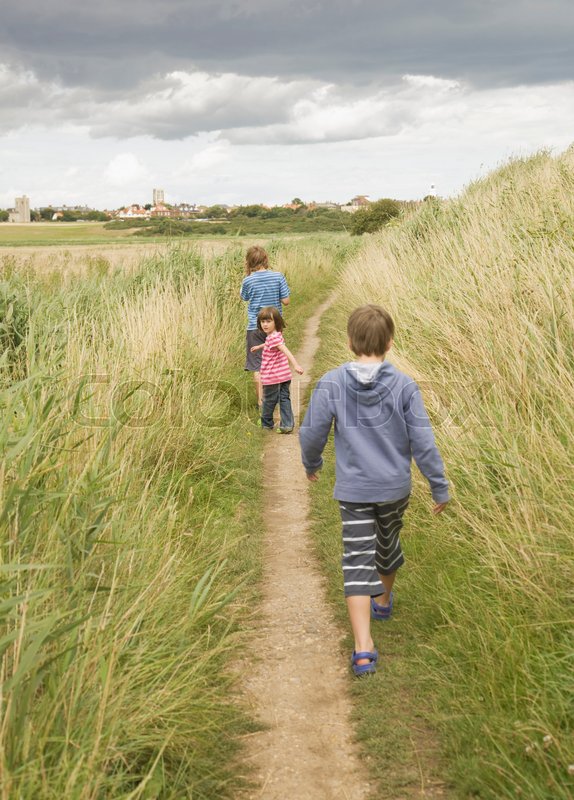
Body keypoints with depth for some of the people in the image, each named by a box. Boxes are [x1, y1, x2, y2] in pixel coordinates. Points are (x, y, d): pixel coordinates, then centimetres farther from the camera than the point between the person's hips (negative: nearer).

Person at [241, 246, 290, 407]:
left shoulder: (248, 281, -9)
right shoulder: (278, 277, -7)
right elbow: (286, 301, -6)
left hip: (255, 328, -2)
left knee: (257, 366, 3)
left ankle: (260, 401, 3)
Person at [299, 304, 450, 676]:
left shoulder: (331, 384, -11)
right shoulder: (404, 386, -12)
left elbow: (312, 434, -3)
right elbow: (423, 443, -11)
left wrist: (312, 464, 18)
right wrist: (440, 488, 0)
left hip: (353, 490, -1)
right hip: (395, 487, 1)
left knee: (358, 560, 0)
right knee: (388, 543, 26)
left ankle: (363, 648, -10)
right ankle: (384, 600, 53)